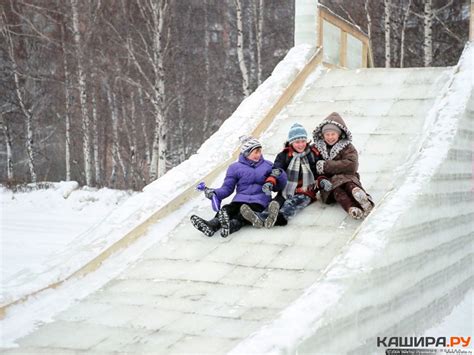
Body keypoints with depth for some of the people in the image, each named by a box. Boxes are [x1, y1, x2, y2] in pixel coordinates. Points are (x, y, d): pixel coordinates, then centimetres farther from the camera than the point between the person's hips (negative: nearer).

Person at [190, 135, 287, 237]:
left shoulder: (267, 165, 19)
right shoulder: (235, 167, 16)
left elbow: (279, 186, 18)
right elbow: (227, 188, 11)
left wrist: (278, 174, -3)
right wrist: (214, 193, -9)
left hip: (259, 202, -1)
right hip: (240, 199, 1)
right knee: (226, 210, -34)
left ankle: (231, 225, -67)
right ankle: (211, 225, -61)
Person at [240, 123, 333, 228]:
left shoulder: (314, 154, 9)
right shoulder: (284, 155, 8)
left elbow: (319, 172, 15)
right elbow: (275, 171, -4)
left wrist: (322, 181, -9)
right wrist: (269, 183, -25)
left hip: (306, 193, -2)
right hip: (286, 191, 2)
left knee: (291, 203, -36)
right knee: (276, 202, -31)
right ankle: (258, 218, -62)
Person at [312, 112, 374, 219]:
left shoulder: (347, 148, 6)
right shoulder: (318, 148, 15)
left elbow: (351, 165, -12)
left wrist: (326, 166, -14)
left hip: (346, 177, 1)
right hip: (328, 182, 0)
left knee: (349, 185, -36)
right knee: (336, 188, -35)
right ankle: (352, 208, -67)